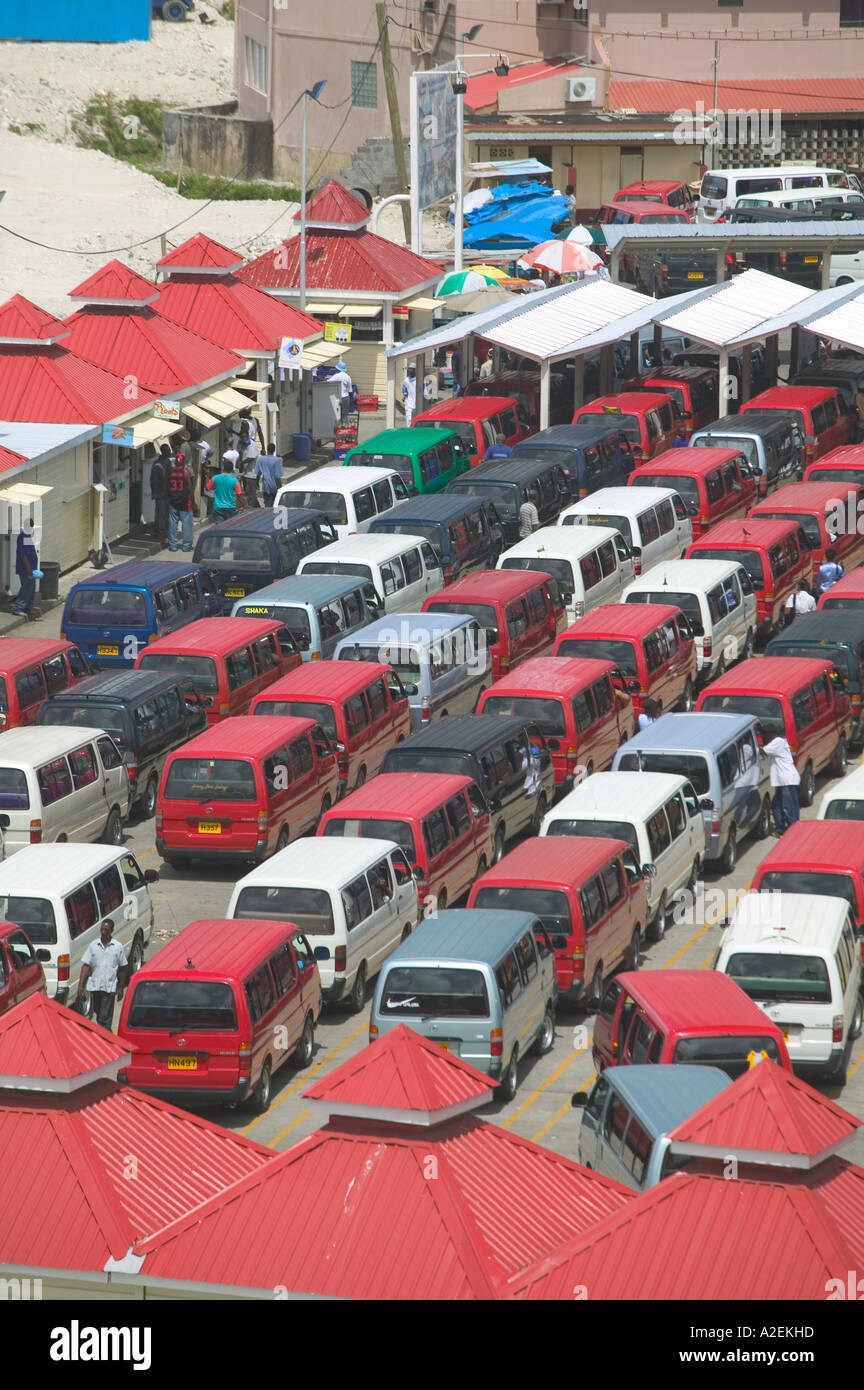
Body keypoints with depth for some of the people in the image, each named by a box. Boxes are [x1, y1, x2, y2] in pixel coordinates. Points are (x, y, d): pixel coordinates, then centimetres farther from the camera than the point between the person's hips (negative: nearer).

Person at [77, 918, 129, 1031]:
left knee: (105, 1017, -8)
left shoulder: (117, 947, 0)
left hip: (109, 987, -3)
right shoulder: (93, 945, 3)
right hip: (95, 986, 3)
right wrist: (81, 985, -6)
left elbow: (122, 969, 6)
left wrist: (121, 988, 5)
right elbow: (86, 966, 2)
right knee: (98, 1014, 16)